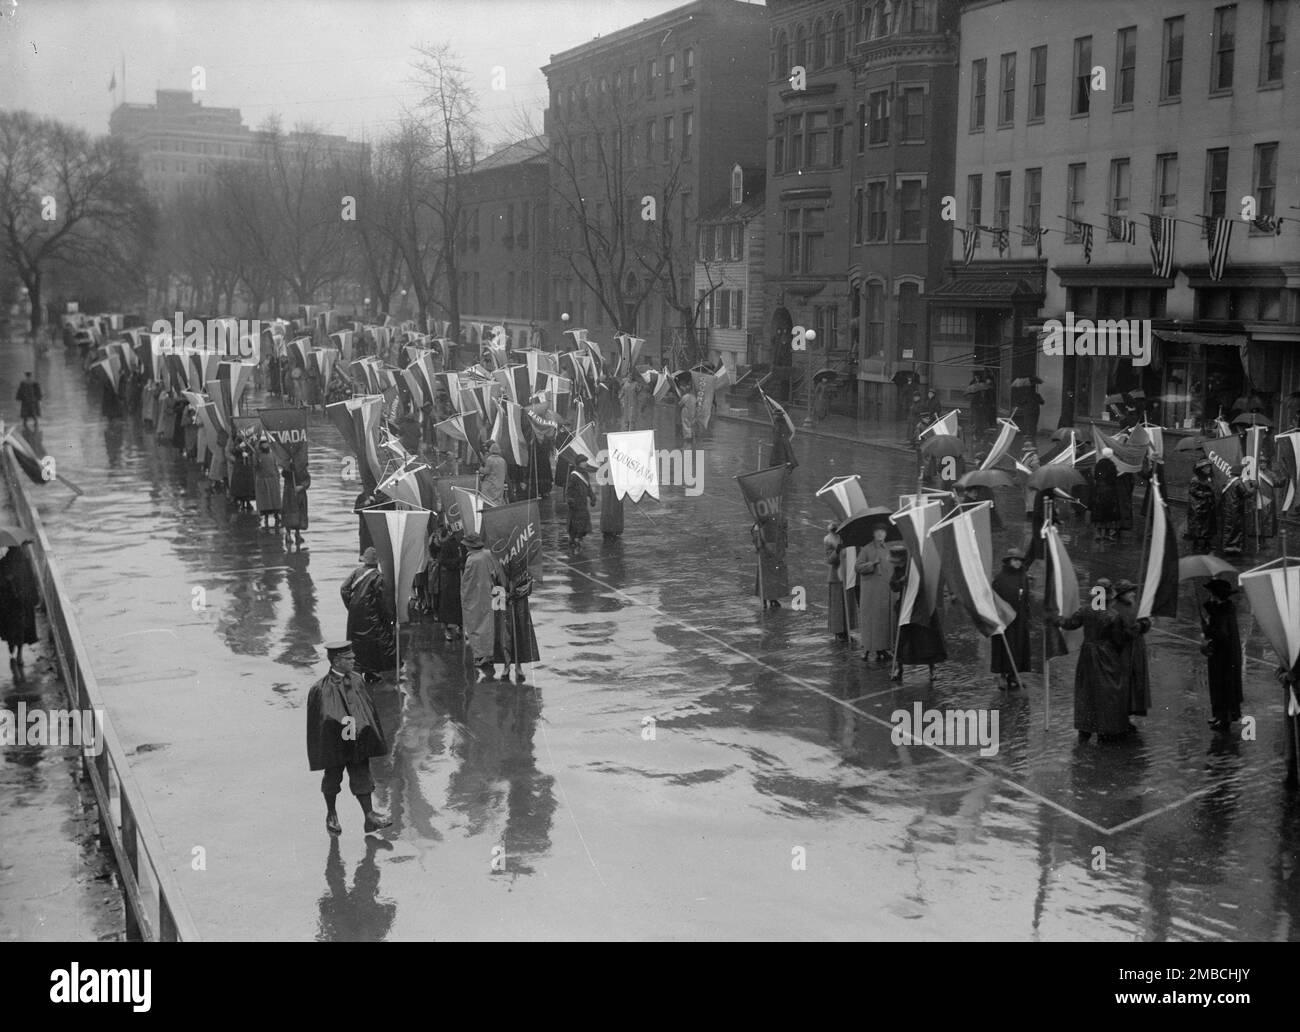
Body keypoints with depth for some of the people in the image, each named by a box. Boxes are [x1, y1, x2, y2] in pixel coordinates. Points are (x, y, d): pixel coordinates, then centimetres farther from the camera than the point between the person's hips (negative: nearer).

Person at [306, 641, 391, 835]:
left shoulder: (355, 681, 0)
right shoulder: (321, 689, -16)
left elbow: (368, 710, 8)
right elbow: (319, 720, -12)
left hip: (356, 742, 4)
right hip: (333, 743, -4)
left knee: (361, 777, 3)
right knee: (332, 778, 13)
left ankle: (369, 816, 4)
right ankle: (331, 815, 31)